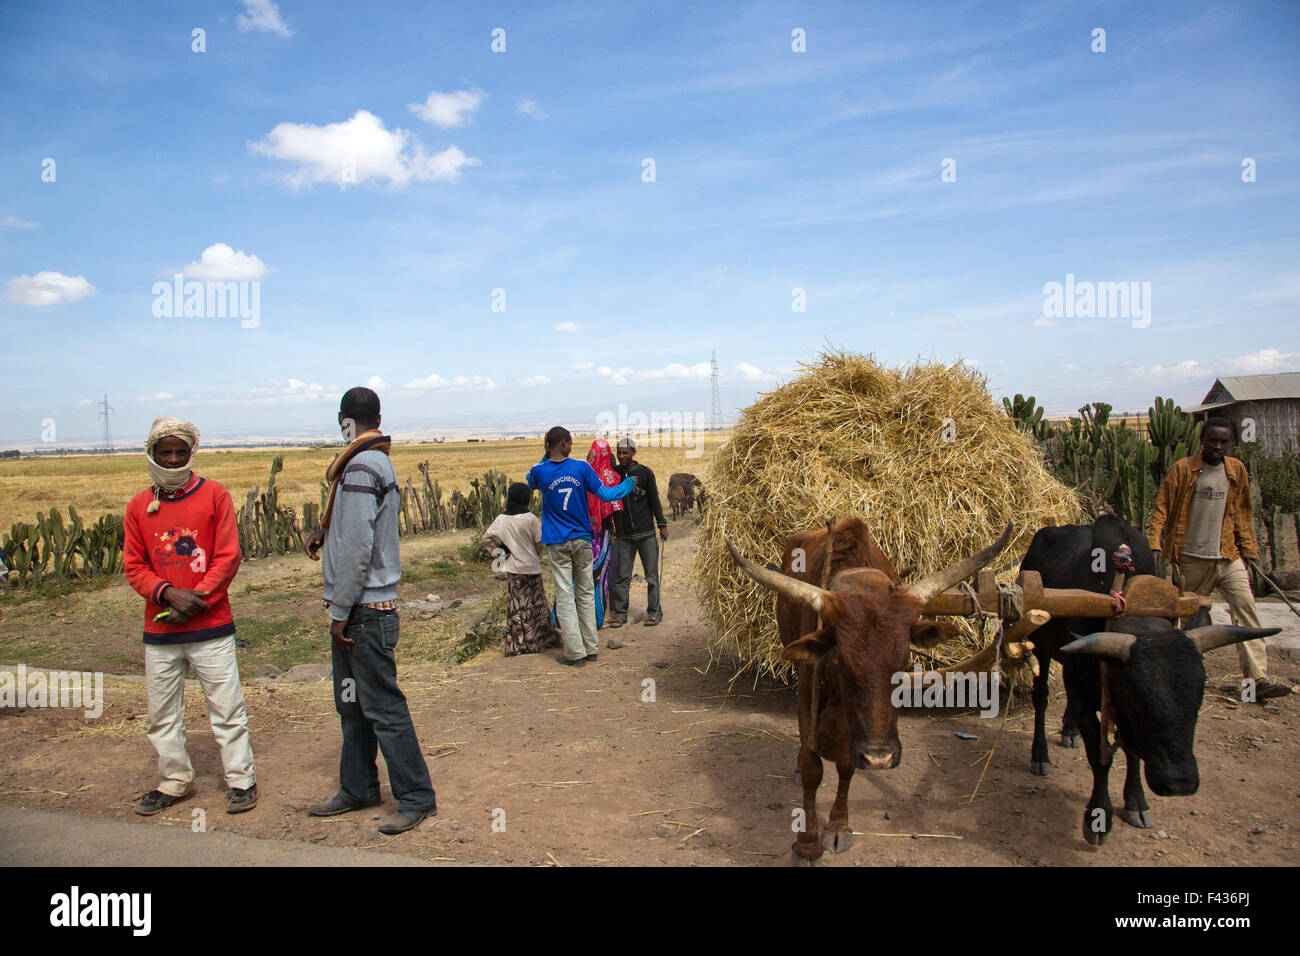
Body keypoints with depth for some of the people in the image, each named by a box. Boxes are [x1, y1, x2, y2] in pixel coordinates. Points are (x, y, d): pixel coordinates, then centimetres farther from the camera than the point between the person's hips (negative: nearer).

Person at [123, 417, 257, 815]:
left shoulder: (214, 495, -2)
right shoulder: (139, 506, 7)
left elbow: (228, 557, -6)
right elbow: (133, 565, 5)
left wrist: (197, 599, -14)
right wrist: (168, 594, -12)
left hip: (211, 626, -4)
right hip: (159, 631, 4)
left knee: (227, 708, 2)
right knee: (162, 712, 13)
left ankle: (241, 779, 15)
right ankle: (174, 781, 29)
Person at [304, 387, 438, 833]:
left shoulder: (360, 467, -18)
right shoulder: (380, 462, 12)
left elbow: (357, 547, -22)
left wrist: (340, 612, -18)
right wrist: (325, 532, 14)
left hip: (365, 608, -10)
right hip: (364, 607, 10)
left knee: (382, 705, -3)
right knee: (353, 703, 17)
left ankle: (417, 797, 5)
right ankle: (357, 789, 29)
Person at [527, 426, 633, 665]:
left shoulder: (539, 471, -5)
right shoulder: (581, 468, -6)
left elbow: (531, 484, 19)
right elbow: (605, 494, -1)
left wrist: (545, 458, 19)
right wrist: (628, 484, 15)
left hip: (557, 543, -1)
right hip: (582, 539, 1)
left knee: (565, 596, 2)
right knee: (586, 594, 12)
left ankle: (575, 652, 2)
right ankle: (590, 648, 18)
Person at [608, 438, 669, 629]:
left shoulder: (644, 472, 0)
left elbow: (654, 500, 3)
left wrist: (662, 524, 0)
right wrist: (614, 530, 8)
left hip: (646, 534, -1)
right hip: (624, 536, 1)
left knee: (652, 575, 4)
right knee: (622, 576, 2)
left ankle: (654, 611, 14)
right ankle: (619, 613, 11)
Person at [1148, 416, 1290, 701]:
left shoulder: (1237, 471, 8)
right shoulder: (1183, 470, -2)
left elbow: (1242, 516, 15)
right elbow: (1161, 510, -2)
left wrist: (1250, 555, 11)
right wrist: (1154, 546, -12)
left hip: (1229, 557, 2)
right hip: (1191, 559, -2)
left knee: (1245, 606, -13)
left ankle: (1258, 680, -16)